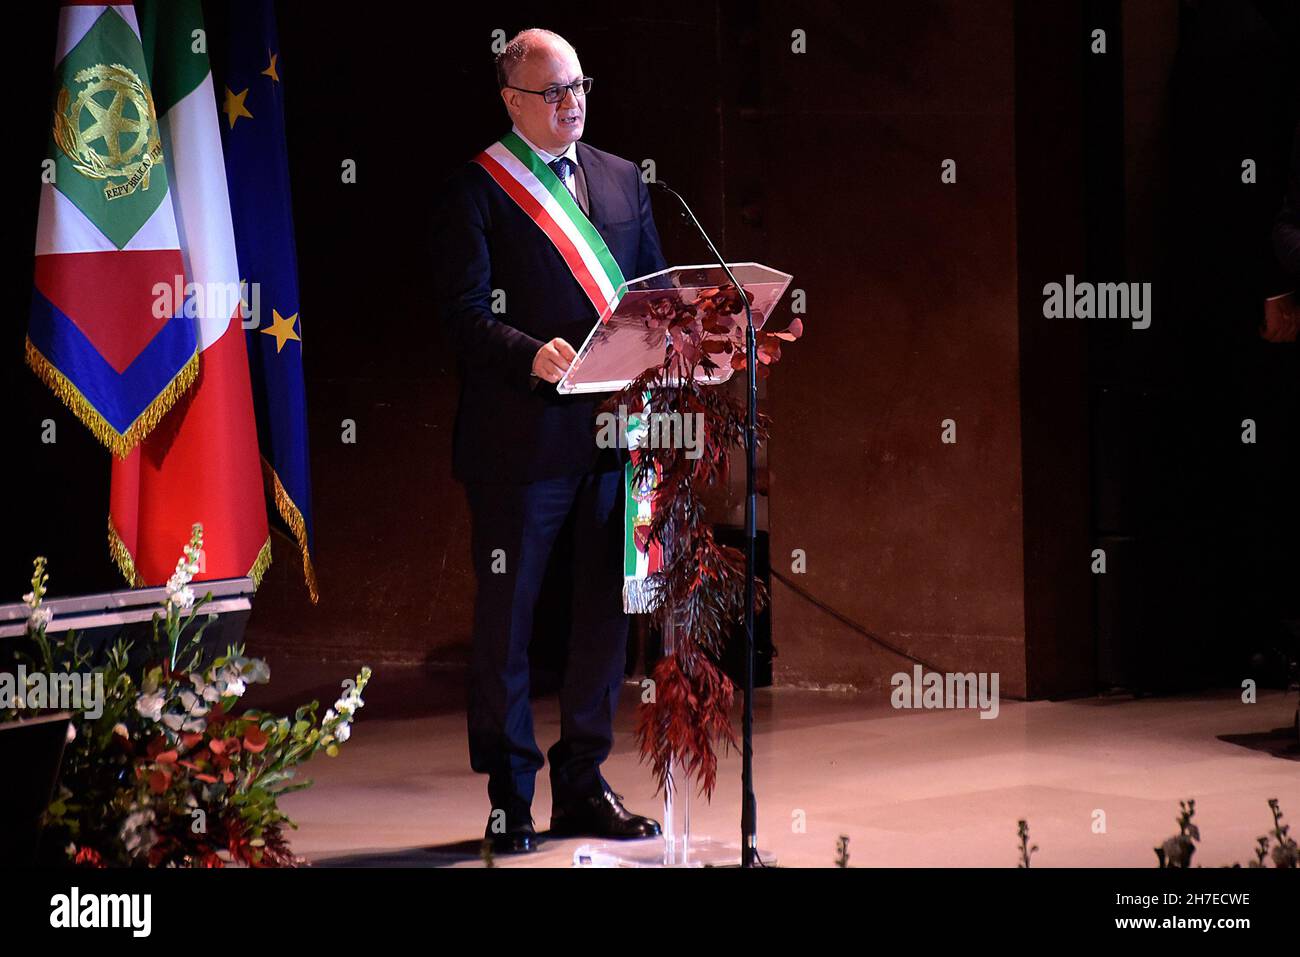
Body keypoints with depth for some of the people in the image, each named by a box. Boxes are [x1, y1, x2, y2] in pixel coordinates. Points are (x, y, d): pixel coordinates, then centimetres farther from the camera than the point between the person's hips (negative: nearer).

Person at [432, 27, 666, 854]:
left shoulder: (621, 180, 15)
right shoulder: (476, 189, -3)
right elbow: (463, 312, -11)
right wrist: (531, 355, -28)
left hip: (614, 432, 5)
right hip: (522, 436, -5)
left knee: (605, 608, 9)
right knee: (508, 616, 2)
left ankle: (582, 782, 20)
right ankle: (511, 796, 10)